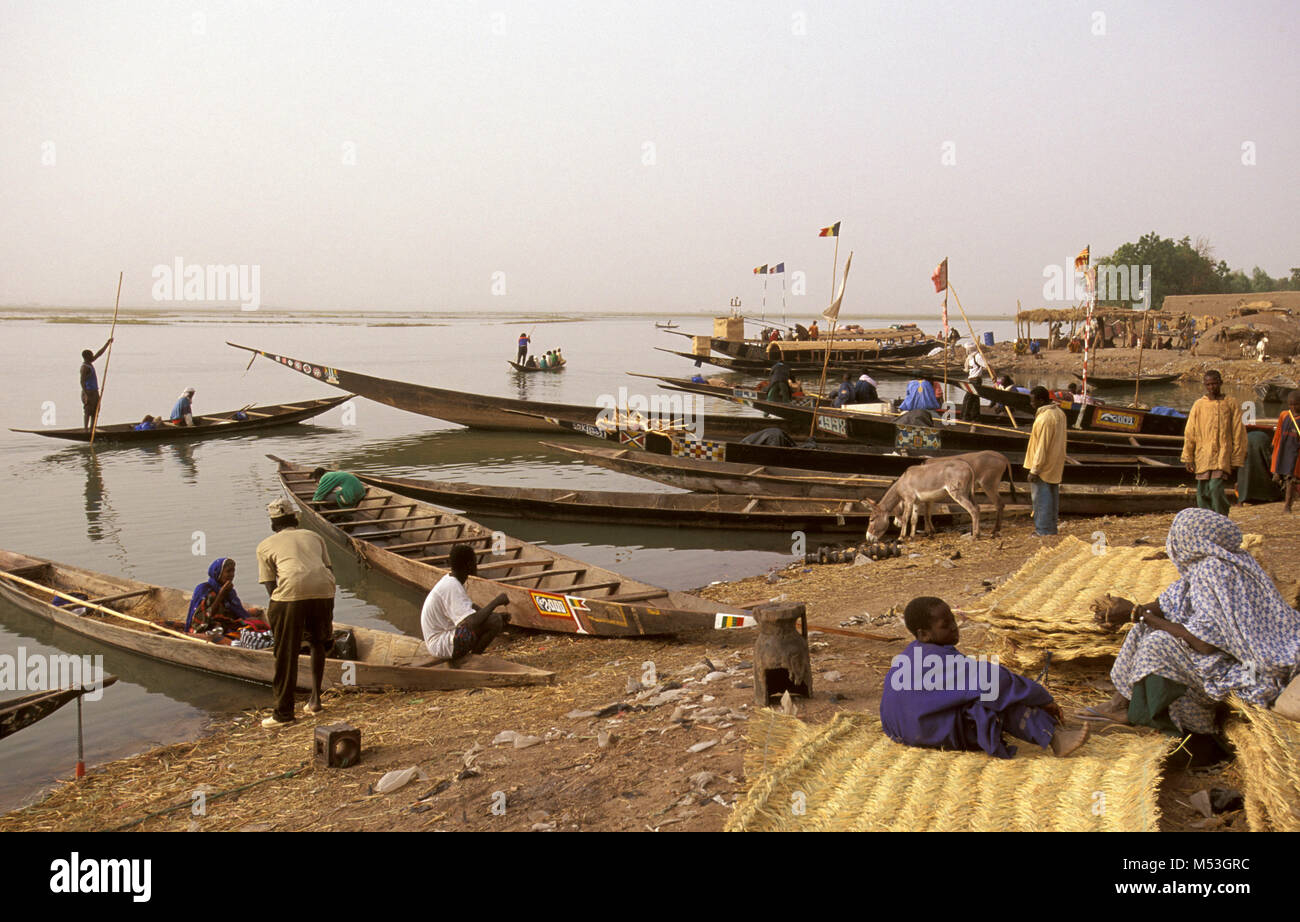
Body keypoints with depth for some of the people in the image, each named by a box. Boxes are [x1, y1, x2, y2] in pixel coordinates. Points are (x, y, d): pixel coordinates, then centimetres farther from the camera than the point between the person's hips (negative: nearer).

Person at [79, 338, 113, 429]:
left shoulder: (89, 363, 11)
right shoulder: (85, 367, -16)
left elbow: (99, 353, 19)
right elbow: (82, 381, -22)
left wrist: (108, 343, 19)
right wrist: (86, 395, -27)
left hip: (94, 392, 9)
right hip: (89, 393, -9)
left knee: (95, 412, 11)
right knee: (87, 412, -6)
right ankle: (85, 430, -4)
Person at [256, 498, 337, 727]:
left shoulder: (265, 545, 22)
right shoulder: (313, 536, 30)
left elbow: (270, 586, 13)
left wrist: (275, 611, 22)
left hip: (291, 592, -3)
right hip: (324, 590, 3)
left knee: (286, 654, 7)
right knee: (318, 643, 26)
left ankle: (284, 713, 12)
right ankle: (315, 700, 29)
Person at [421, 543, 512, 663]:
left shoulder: (451, 580, 7)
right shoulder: (452, 587, -24)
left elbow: (473, 609, 19)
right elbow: (473, 622, -34)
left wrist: (499, 615, 4)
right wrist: (496, 601, -22)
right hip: (441, 645, -10)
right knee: (494, 622, -24)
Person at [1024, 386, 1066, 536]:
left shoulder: (1044, 419, -24)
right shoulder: (1059, 413, 7)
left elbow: (1042, 447, -24)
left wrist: (1034, 470, -20)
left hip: (1043, 467, -10)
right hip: (1056, 467, 10)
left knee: (1041, 500, -2)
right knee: (1052, 498, 17)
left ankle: (1043, 531, 2)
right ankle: (1051, 529, 26)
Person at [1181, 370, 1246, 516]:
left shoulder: (1230, 405, 6)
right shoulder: (1198, 405, 9)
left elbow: (1238, 434, 7)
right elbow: (1189, 434, 10)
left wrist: (1236, 459, 3)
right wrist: (1188, 458, 6)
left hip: (1222, 456, -2)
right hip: (1202, 457, 3)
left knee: (1215, 488, -17)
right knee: (1203, 493, 3)